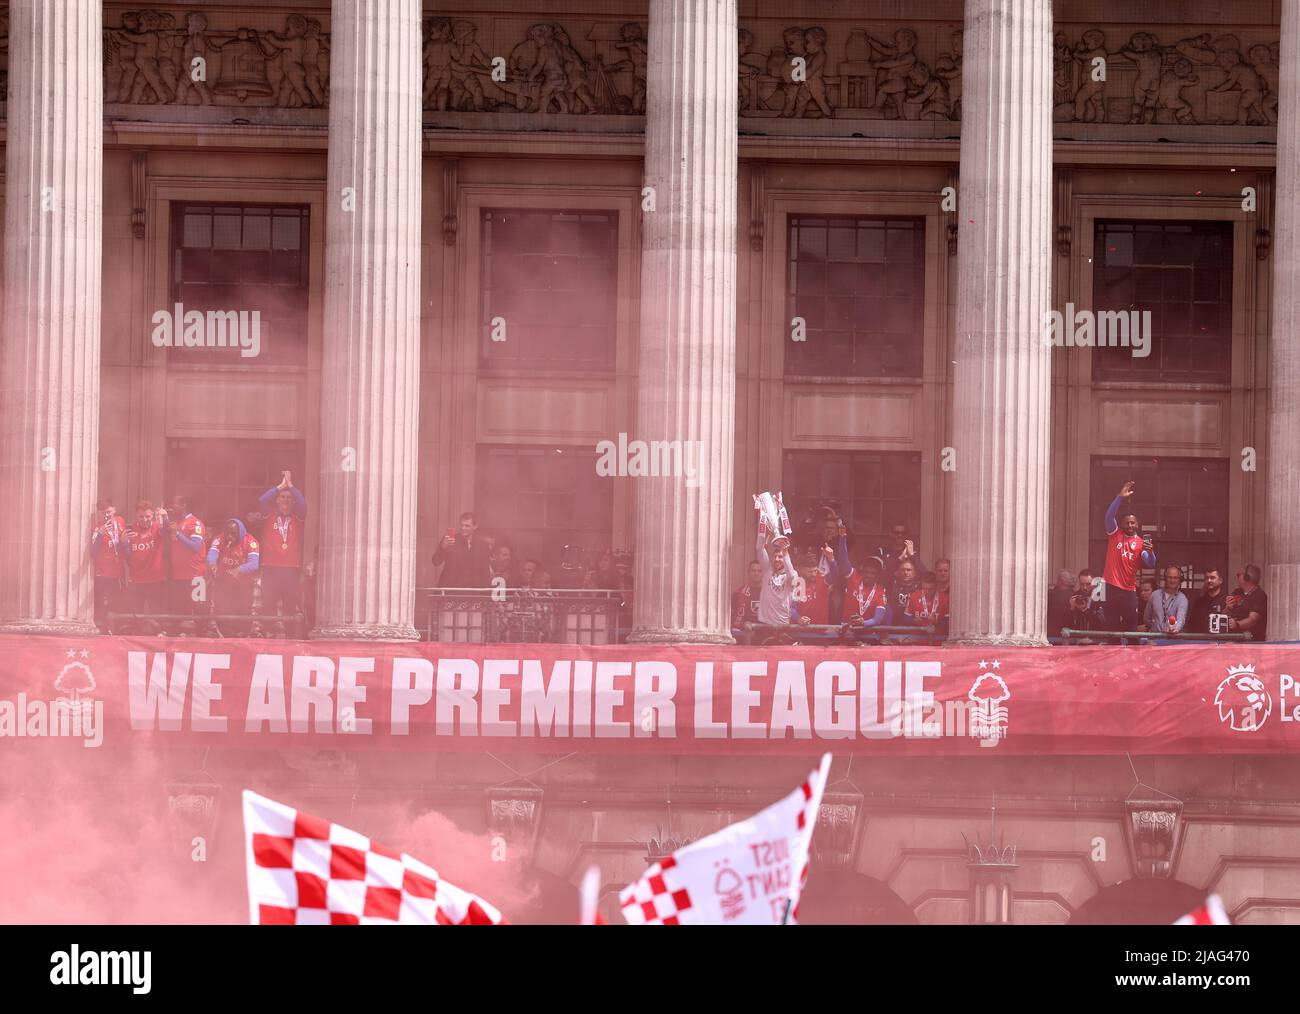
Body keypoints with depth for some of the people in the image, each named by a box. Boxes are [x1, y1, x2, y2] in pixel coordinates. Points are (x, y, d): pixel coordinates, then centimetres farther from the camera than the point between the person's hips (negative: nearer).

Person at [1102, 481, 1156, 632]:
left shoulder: (1141, 543, 6)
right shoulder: (1115, 534, 6)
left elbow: (1150, 564, -4)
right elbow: (1110, 516, -9)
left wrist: (1150, 551, -27)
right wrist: (1120, 497, -19)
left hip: (1129, 589, 1)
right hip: (1110, 587, -1)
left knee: (1131, 625, -1)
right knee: (1111, 625, 0)